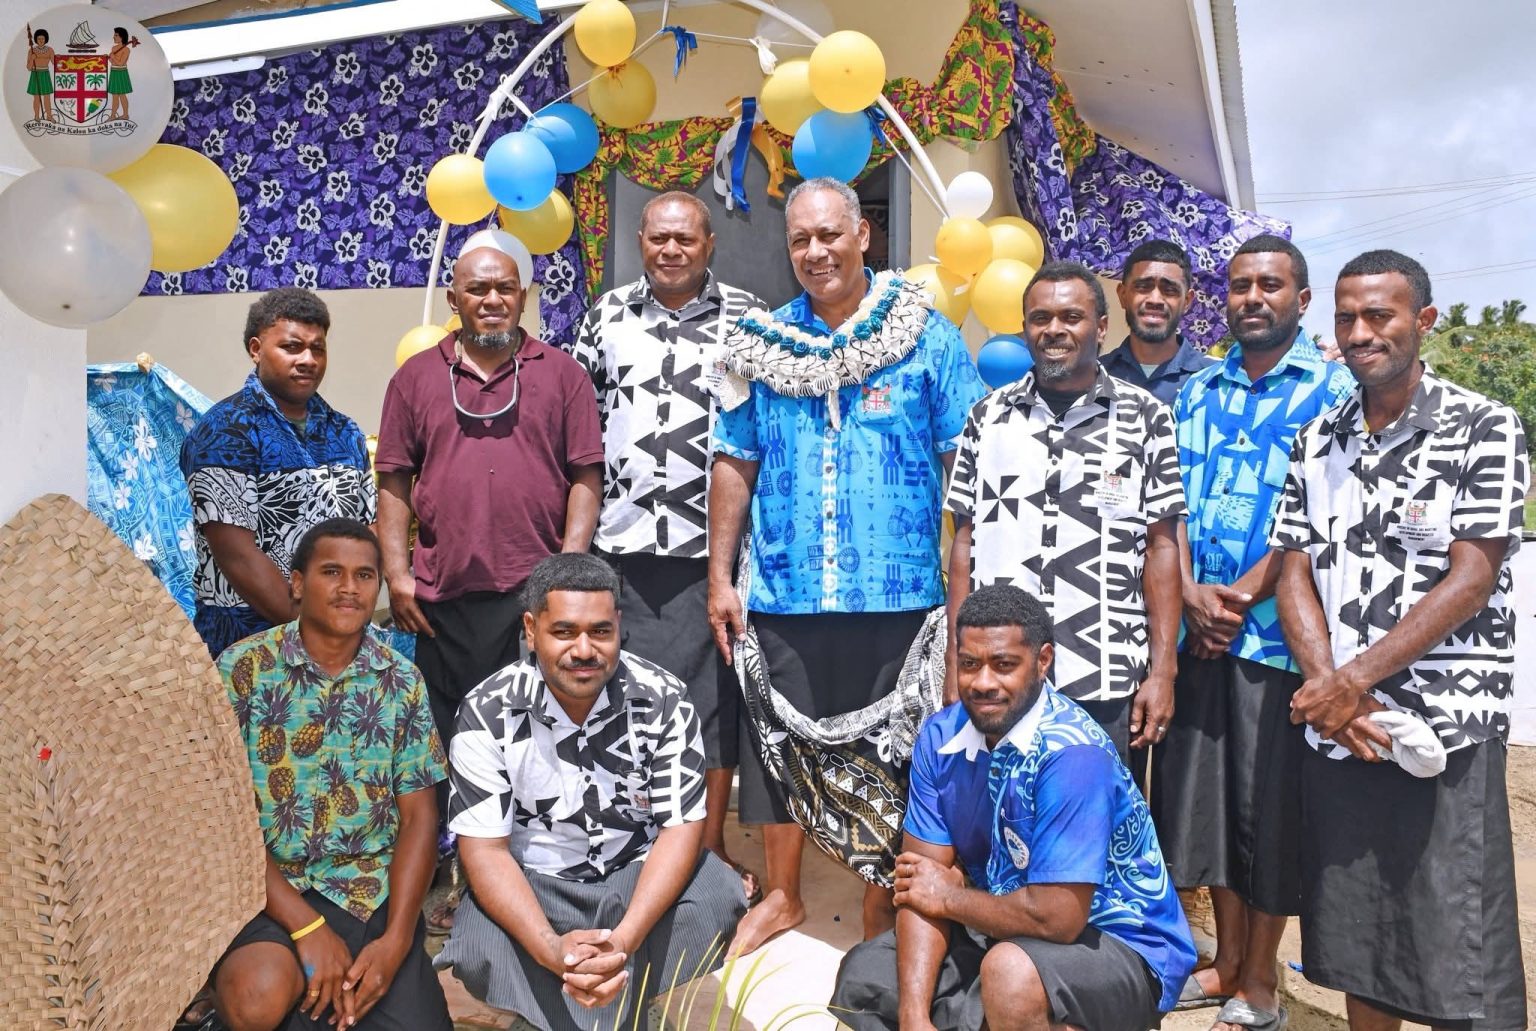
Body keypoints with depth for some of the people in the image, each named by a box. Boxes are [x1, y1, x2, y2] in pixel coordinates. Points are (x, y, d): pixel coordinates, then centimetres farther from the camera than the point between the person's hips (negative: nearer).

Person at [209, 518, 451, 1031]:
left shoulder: (401, 681, 4)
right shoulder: (242, 669, -5)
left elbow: (419, 816, 4)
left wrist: (395, 941, -9)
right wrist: (307, 926, -17)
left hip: (371, 890, 3)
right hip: (268, 889, -3)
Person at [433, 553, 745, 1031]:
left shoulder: (663, 699, -15)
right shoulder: (487, 712, -16)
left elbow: (682, 827, -15)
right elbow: (484, 848, -17)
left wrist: (624, 939, -31)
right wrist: (551, 948, -34)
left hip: (639, 872, 1)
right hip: (532, 883, 0)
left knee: (718, 899, -27)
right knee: (480, 956, -29)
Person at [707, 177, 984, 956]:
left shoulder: (928, 338, 0)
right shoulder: (763, 343, 7)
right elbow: (734, 466, 9)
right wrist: (720, 577, 5)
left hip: (898, 594, -2)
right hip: (785, 594, 2)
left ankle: (881, 907, 26)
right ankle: (781, 896, 31)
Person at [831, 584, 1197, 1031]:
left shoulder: (1072, 754, -27)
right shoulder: (941, 736, -6)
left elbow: (1057, 918, -30)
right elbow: (922, 884, -7)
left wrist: (950, 897, -13)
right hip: (1004, 923, 7)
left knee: (1011, 971, -36)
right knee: (862, 975, 3)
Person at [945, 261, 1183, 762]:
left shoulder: (1145, 416, 3)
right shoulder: (988, 417, 8)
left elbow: (1161, 547, 2)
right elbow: (965, 545, 8)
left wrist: (1162, 672, -3)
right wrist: (957, 667, 4)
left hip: (1106, 685, -1)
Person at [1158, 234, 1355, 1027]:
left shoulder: (1333, 389, -2)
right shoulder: (1198, 391, 13)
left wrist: (1241, 595, -14)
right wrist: (1189, 592, -7)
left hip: (1276, 629, -5)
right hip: (1199, 629, 5)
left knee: (1271, 802, 4)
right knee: (1204, 793, 11)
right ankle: (1226, 960, 28)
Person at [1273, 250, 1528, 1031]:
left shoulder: (1483, 429, -3)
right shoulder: (1317, 442, 10)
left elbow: (1470, 580, -11)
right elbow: (1295, 576, 7)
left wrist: (1353, 681, -15)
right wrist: (1327, 688, -8)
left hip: (1445, 732, -4)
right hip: (1332, 732, 4)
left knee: (1456, 967, 1)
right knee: (1355, 944, 14)